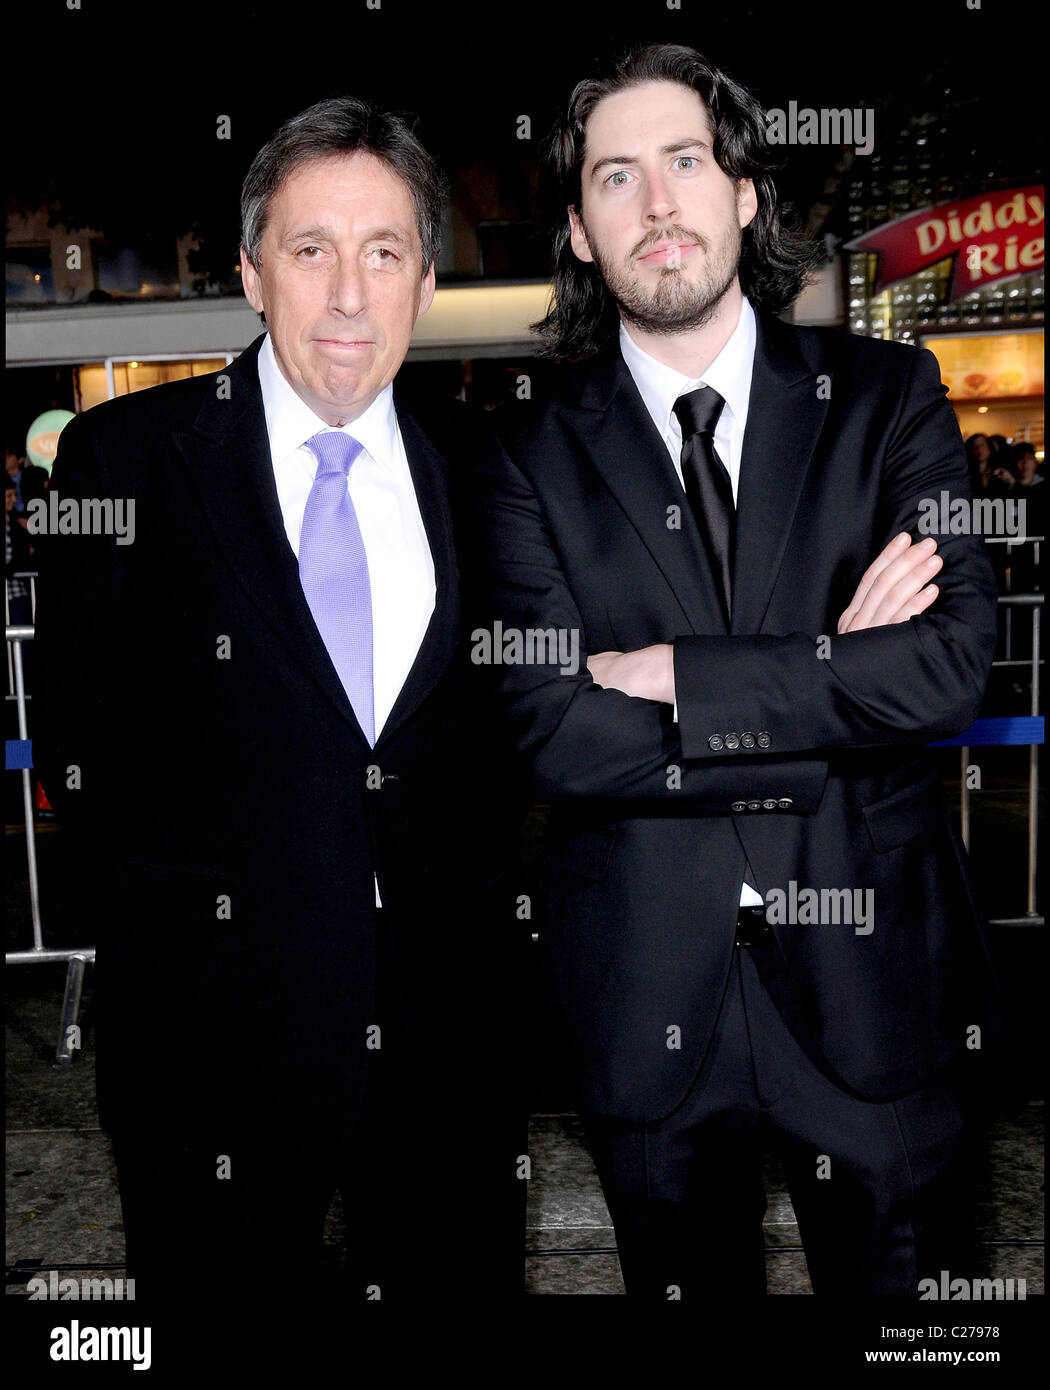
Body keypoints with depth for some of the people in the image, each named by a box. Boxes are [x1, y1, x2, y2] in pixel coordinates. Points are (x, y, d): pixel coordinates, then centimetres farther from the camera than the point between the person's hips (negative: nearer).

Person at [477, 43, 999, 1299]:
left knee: (900, 1285, 21)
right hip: (646, 1005, 0)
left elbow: (953, 666, -13)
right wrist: (834, 682, -14)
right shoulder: (534, 454, -3)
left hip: (873, 986, 1)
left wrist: (677, 673, -15)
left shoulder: (887, 396, -1)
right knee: (685, 1282, 21)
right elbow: (555, 734, -15)